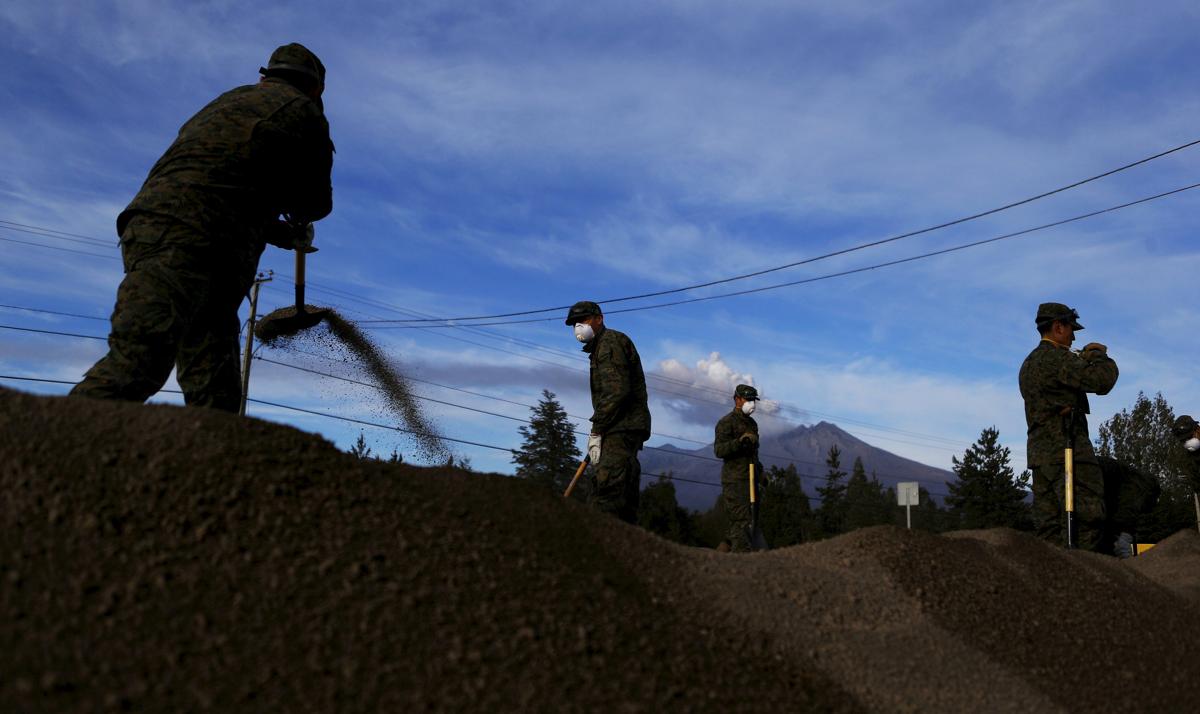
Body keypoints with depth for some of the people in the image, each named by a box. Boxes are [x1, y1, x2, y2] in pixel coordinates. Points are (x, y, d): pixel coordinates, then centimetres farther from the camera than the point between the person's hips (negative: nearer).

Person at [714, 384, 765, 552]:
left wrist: (759, 480, 23)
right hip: (734, 480, -8)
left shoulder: (752, 424, 21)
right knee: (741, 521, -12)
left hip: (750, 480, 8)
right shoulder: (726, 422, -5)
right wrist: (739, 441, -28)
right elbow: (719, 450, -17)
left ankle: (724, 549, 17)